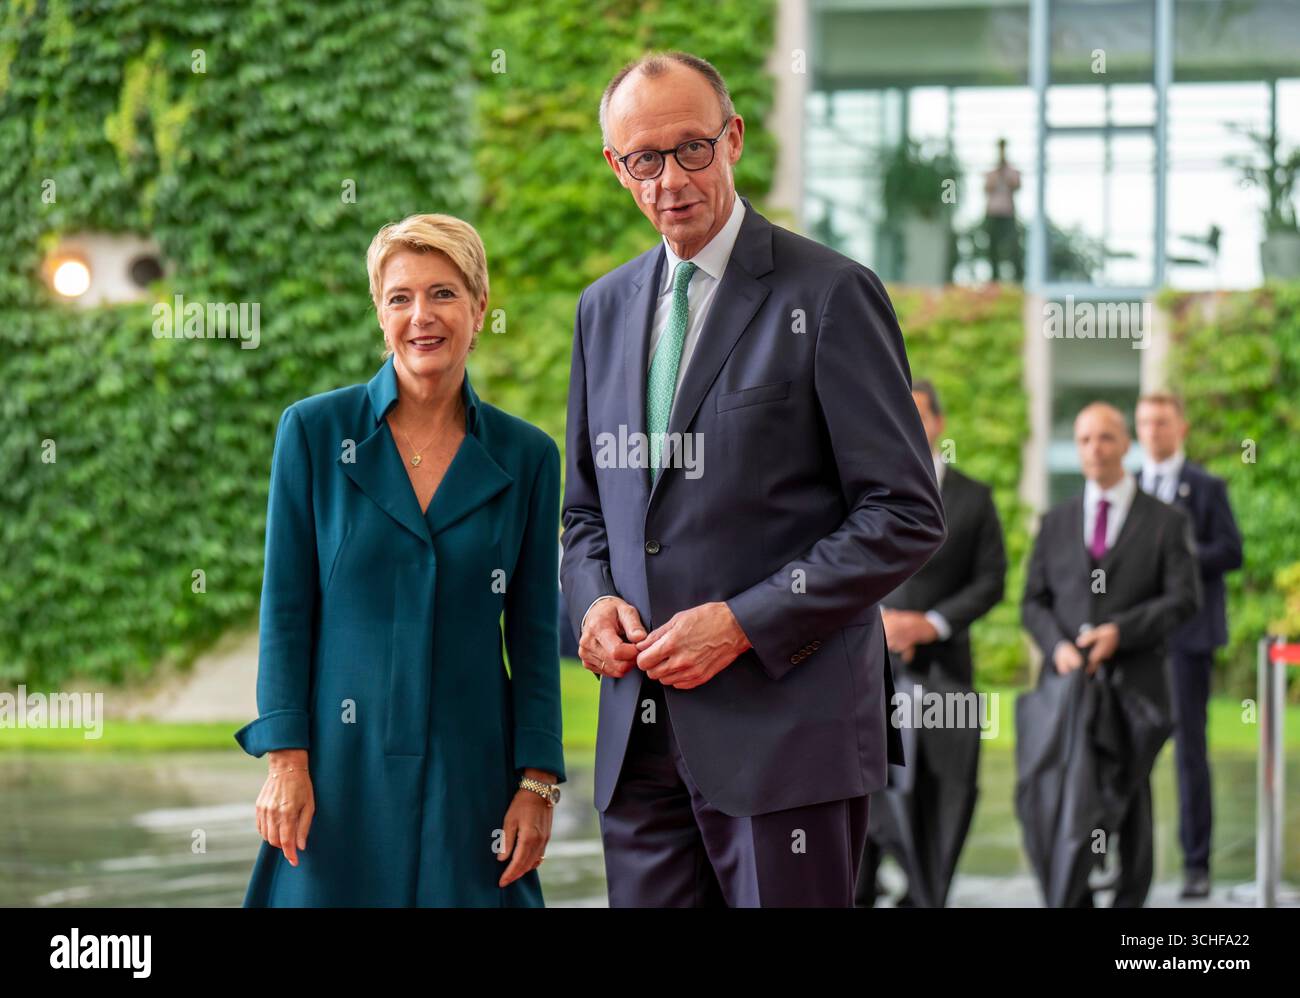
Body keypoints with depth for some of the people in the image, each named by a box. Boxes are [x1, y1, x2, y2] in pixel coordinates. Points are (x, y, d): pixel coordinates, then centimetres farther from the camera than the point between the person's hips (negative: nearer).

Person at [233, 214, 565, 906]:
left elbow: (534, 634, 6)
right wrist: (285, 758, -7)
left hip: (469, 770, 1)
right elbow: (285, 608, 0)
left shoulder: (526, 457, 4)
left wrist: (538, 783, 0)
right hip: (343, 765, -1)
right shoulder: (315, 431, 0)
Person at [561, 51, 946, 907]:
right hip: (640, 734, 5)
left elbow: (907, 517, -8)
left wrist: (742, 624, -14)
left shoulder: (830, 295, -5)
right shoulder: (606, 308, 15)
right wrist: (593, 600, 1)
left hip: (784, 724, -5)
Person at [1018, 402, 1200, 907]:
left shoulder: (1166, 521, 5)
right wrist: (1057, 645, -9)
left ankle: (1128, 902, 17)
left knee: (1128, 807, 4)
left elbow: (1184, 598, -3)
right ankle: (1070, 902, 3)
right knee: (1046, 804, -9)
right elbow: (1033, 602, 11)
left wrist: (1121, 631, -16)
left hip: (1131, 686, -2)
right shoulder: (1057, 522, 14)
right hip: (1066, 684, 2)